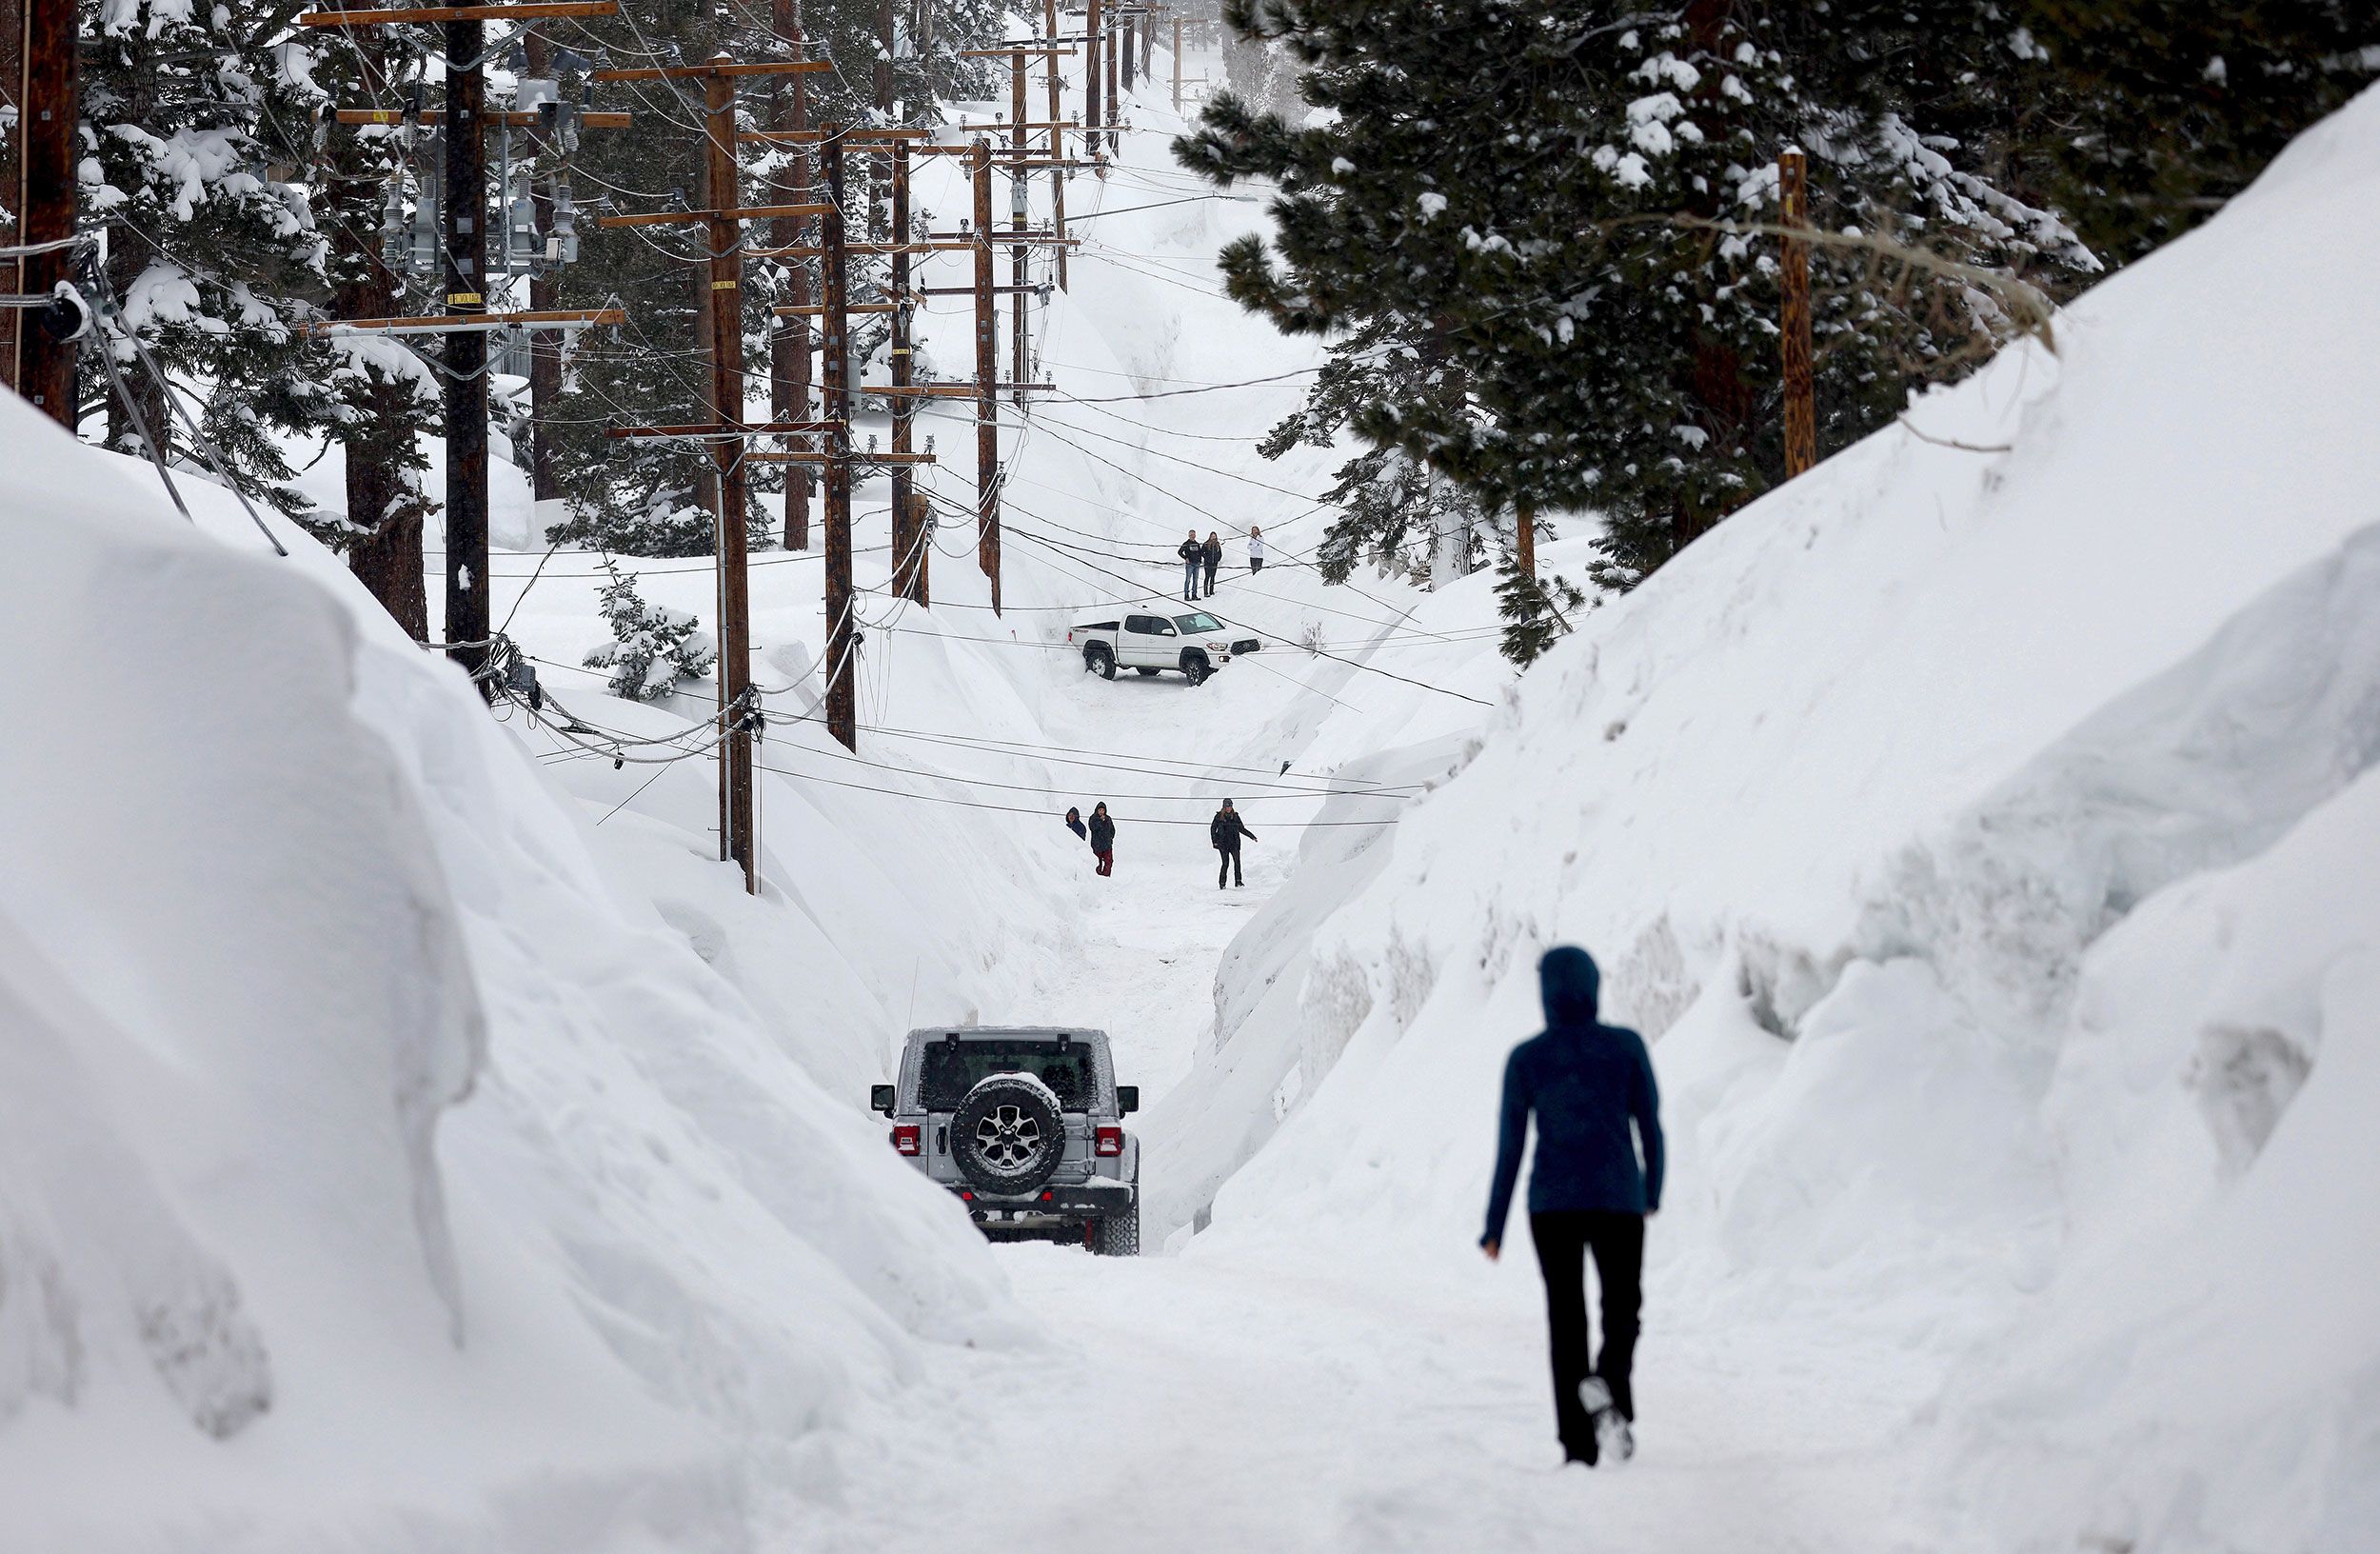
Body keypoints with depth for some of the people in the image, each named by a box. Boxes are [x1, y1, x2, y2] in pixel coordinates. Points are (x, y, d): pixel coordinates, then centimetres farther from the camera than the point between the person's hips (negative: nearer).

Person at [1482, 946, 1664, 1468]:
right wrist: (1653, 1190, 19)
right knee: (1622, 1311, 13)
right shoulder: (1626, 1046, -3)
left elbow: (1510, 1145, -3)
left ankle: (1579, 1446, 7)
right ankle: (1609, 1385, -20)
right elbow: (1650, 1126, 2)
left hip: (1552, 1201, 0)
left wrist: (1495, 1226, 4)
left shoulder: (1526, 1058, -3)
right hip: (1618, 1199, 0)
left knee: (1567, 1321, 11)